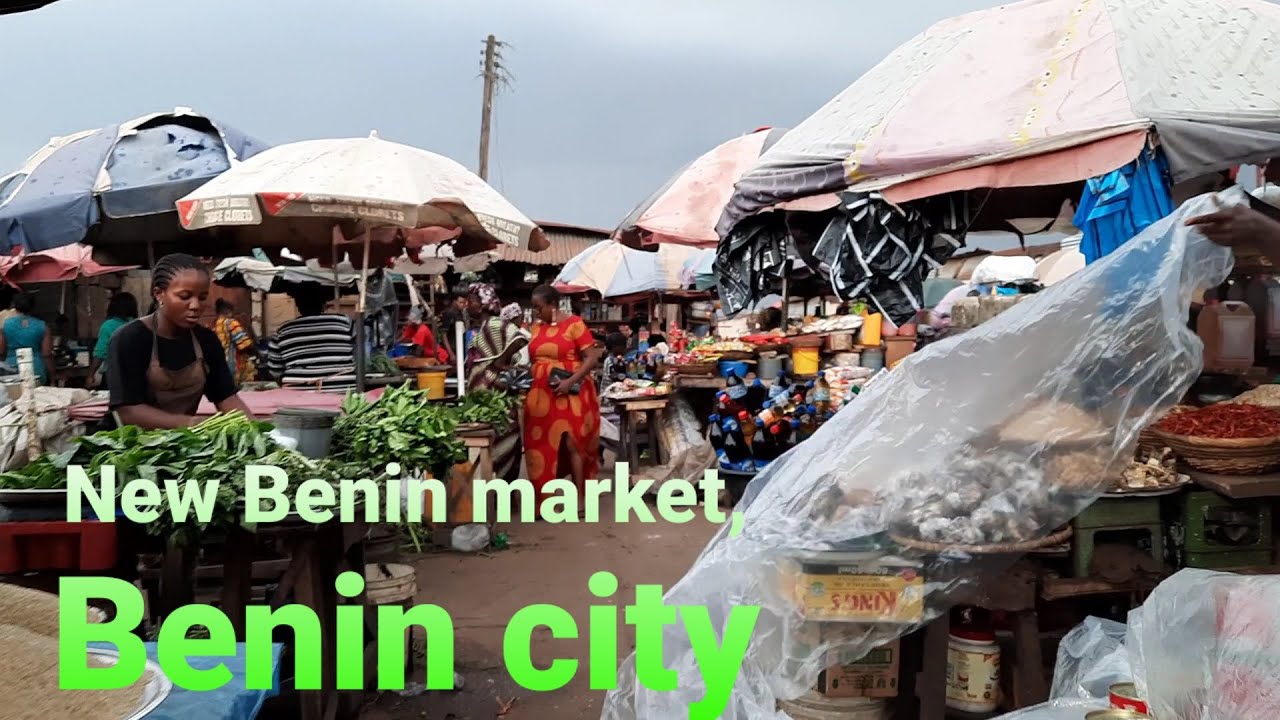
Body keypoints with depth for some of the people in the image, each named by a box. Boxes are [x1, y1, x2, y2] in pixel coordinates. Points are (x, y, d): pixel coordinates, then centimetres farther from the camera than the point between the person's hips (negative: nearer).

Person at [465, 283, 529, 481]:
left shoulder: (494, 324, -14)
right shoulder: (479, 328, 16)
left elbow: (520, 339, -29)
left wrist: (502, 360, -21)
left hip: (496, 396, -10)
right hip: (483, 396, 10)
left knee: (500, 441, -4)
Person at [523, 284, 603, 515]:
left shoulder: (574, 324, -8)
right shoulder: (536, 327, 11)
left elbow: (592, 358, -12)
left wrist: (571, 381, -20)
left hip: (570, 394, -6)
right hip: (541, 394, 6)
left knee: (572, 443, -4)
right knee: (542, 446, 7)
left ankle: (579, 498, 6)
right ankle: (543, 499, 15)